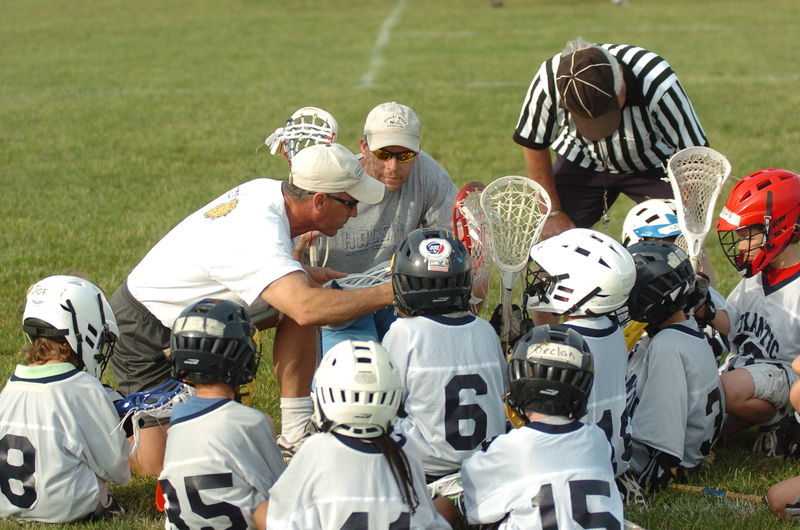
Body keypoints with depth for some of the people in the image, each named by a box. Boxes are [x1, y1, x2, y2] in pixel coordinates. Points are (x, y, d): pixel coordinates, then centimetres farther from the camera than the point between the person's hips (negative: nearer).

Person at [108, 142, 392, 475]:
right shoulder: (259, 235, -34)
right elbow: (307, 308, -49)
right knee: (161, 465, -10)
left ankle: (297, 433, -4)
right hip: (146, 332, -9)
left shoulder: (268, 191, -7)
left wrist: (303, 273, -3)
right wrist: (390, 293, -42)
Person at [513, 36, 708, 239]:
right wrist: (554, 213, -6)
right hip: (582, 160, 2)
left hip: (652, 164, -2)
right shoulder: (549, 80, -29)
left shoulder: (658, 83, -34)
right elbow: (534, 145, -10)